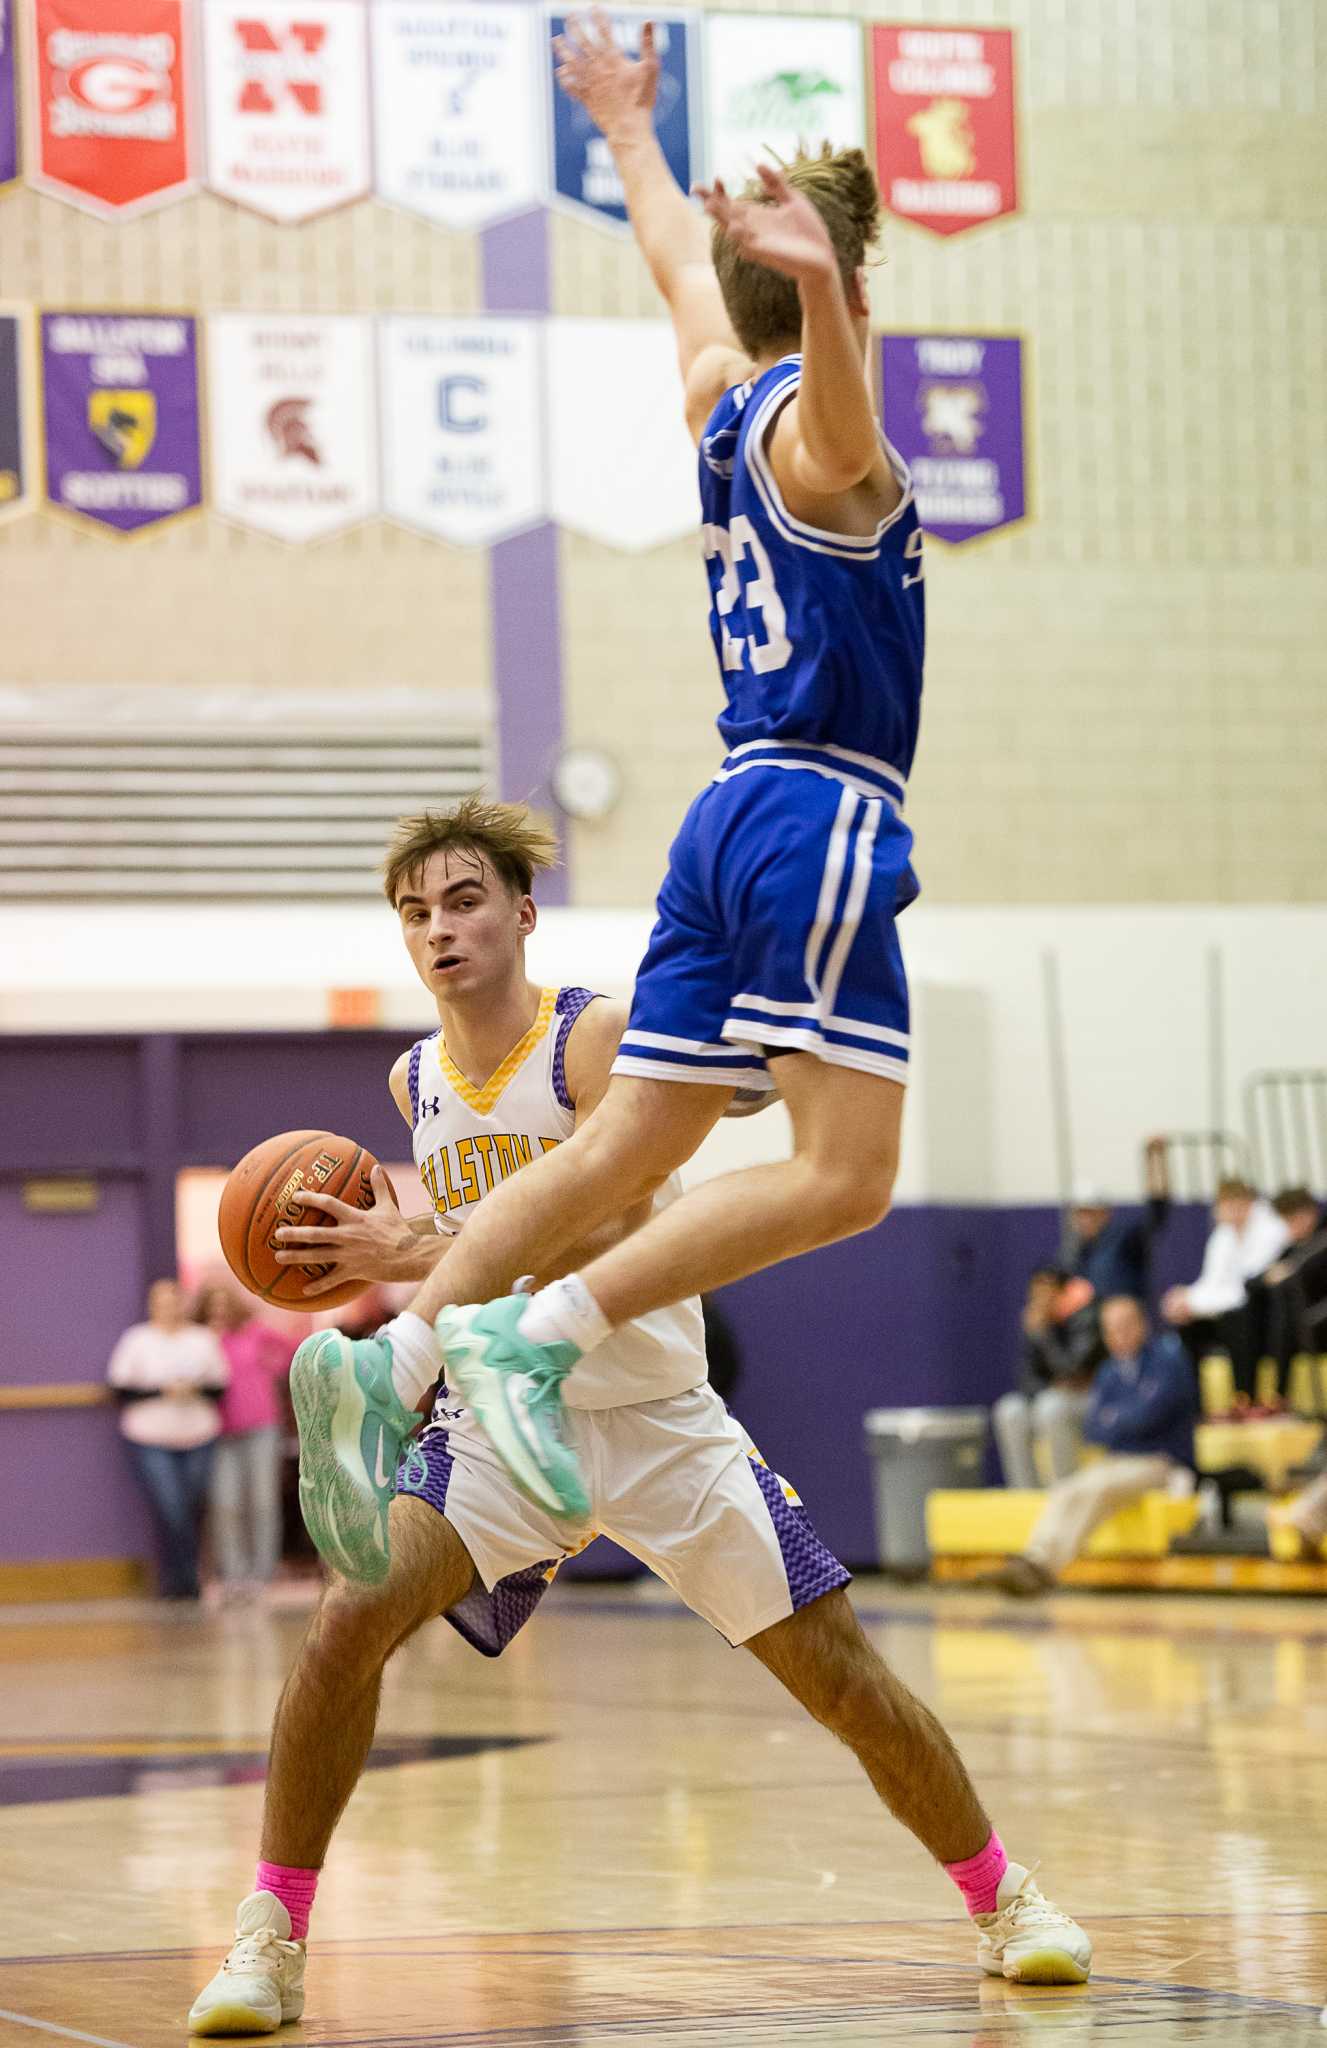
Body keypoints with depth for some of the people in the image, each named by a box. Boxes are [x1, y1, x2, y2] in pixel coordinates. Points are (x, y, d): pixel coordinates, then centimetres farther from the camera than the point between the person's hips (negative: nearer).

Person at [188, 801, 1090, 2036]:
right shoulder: (417, 1082, 4)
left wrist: (422, 1254, -34)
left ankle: (1002, 1900, 19)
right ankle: (271, 1936, -10)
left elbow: (606, 1244, -27)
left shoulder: (599, 1039, -15)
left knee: (833, 1667, -2)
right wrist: (388, 1268, 3)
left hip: (656, 1418, -3)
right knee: (349, 1619, -20)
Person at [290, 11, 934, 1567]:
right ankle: (539, 1335, -22)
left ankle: (388, 1360, -3)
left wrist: (631, 130, 55)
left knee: (624, 1153, 6)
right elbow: (838, 398, -35)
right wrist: (818, 281, -56)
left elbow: (681, 264, 37)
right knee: (843, 1176, -13)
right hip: (819, 815, -9)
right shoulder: (818, 425, -8)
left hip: (739, 813, 9)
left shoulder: (722, 394, 17)